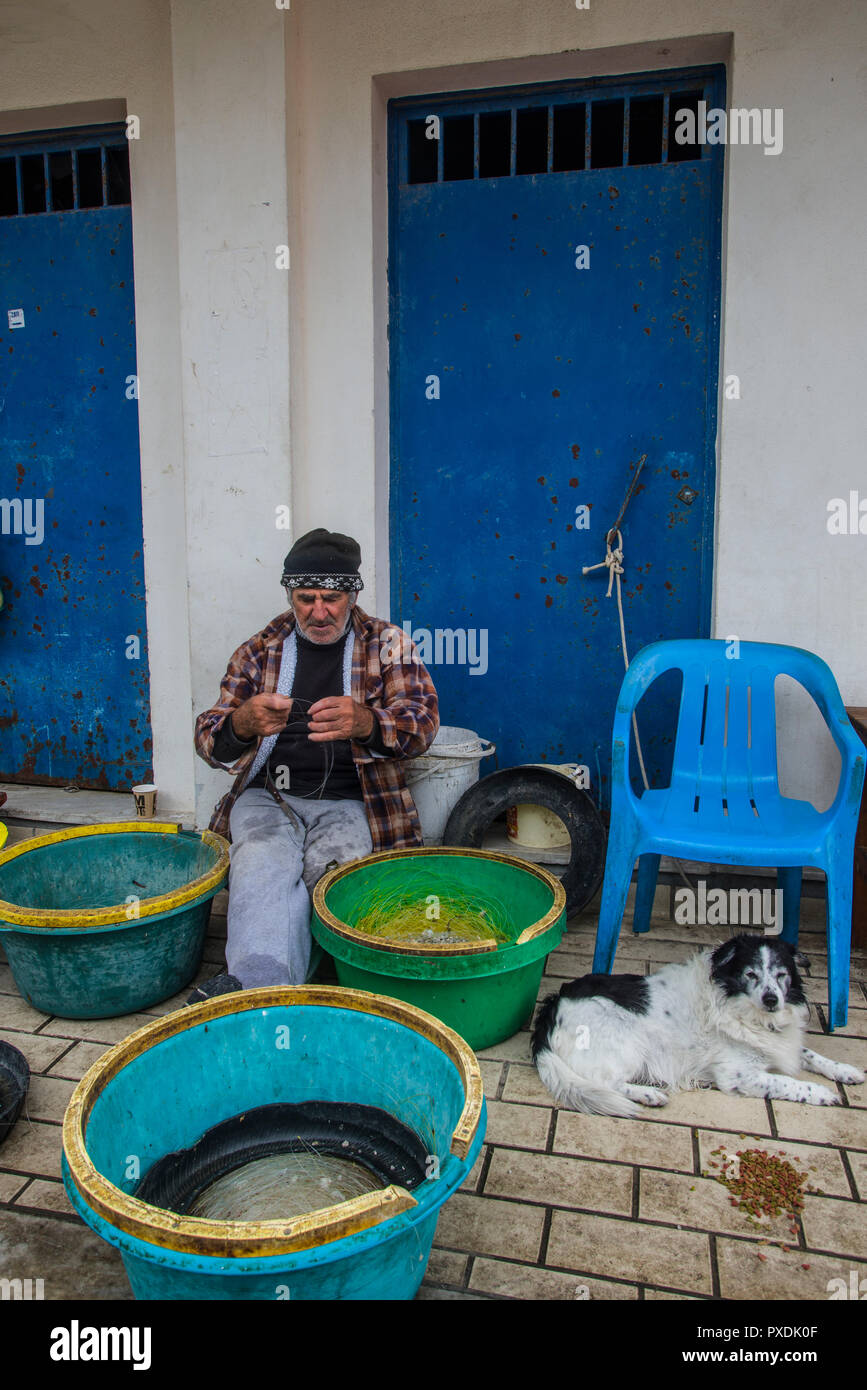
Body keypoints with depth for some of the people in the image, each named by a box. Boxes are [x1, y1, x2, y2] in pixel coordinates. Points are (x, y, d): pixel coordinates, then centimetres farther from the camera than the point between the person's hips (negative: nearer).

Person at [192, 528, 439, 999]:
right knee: (262, 863, -32)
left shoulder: (387, 644, 8)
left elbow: (421, 721, -7)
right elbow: (209, 740, 6)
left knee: (327, 872, -33)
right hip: (266, 797, 1)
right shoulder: (259, 651, 13)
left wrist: (363, 722, -31)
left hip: (347, 803, -1)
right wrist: (243, 723, -22)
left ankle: (250, 986, -33)